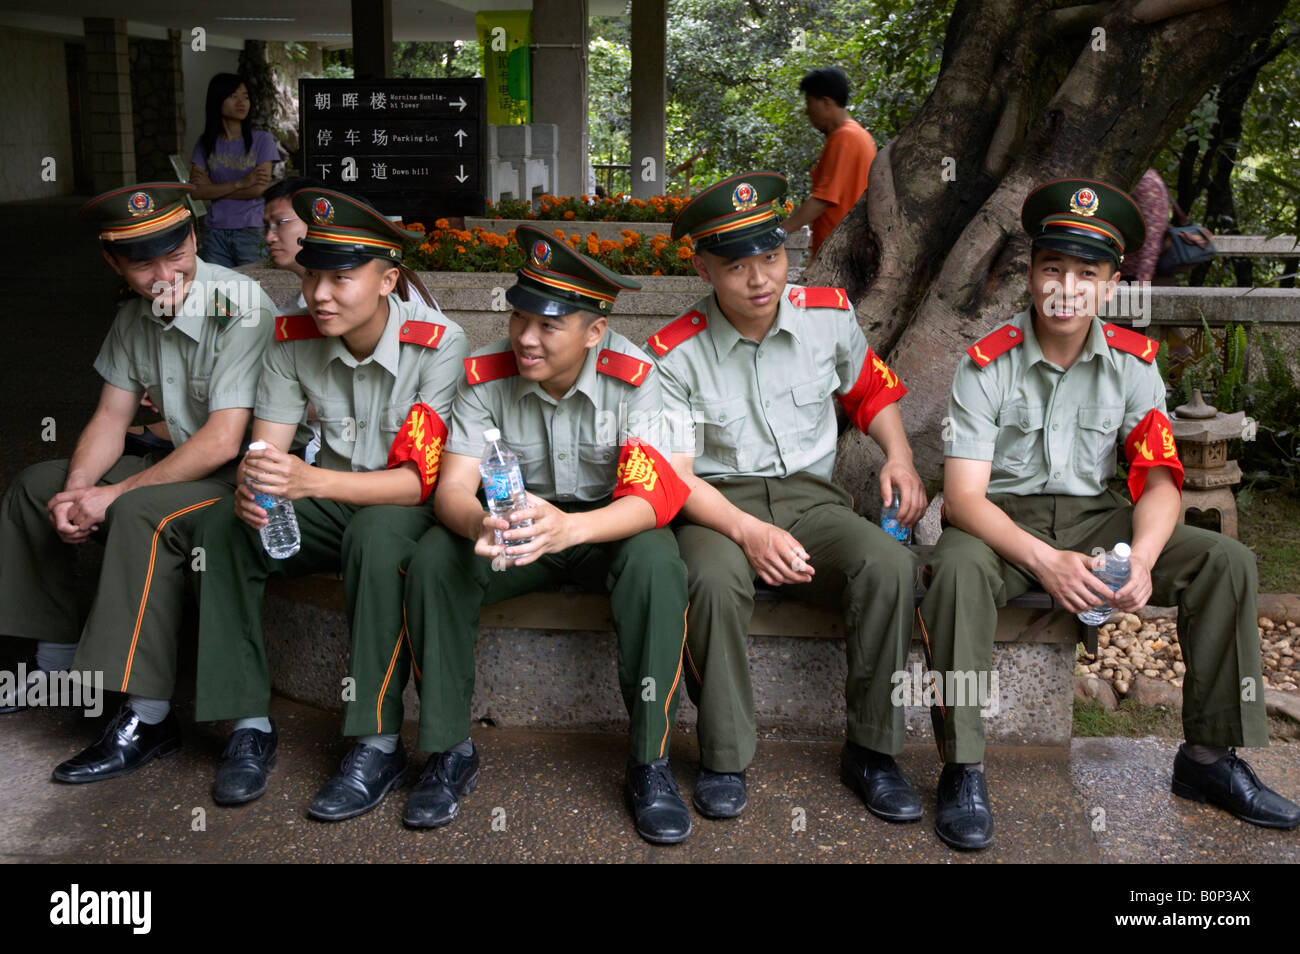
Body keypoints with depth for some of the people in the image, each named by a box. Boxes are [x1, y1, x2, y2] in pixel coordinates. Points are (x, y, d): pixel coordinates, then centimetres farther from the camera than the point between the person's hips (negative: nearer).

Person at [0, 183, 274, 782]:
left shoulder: (239, 307, -23)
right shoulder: (136, 316, 4)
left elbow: (223, 441, -28)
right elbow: (111, 417, 9)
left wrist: (111, 495, -23)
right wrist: (76, 490, -11)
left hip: (244, 470, -9)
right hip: (180, 459, 9)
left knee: (141, 511, -35)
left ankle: (147, 720, -30)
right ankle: (57, 661, 21)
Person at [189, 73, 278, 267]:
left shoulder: (262, 140, 1)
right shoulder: (205, 144, 9)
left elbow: (260, 189, -8)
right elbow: (196, 191, -2)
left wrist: (214, 189, -3)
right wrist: (240, 183, -11)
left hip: (251, 230, -2)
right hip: (215, 232, 2)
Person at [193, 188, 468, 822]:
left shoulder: (438, 342, -20)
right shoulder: (293, 340, -5)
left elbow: (419, 479, -25)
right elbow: (262, 448, -3)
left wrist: (308, 479, -39)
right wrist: (251, 487, -29)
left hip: (411, 507, -5)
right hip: (332, 505, 5)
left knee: (375, 533, -38)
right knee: (222, 528, -20)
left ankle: (378, 744, -27)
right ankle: (250, 725, -10)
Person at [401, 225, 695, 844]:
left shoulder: (632, 377, -21)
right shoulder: (487, 376, -14)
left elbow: (651, 497, -28)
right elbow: (452, 487, -17)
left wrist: (570, 527, -50)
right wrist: (478, 523, -44)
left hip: (607, 525, -2)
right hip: (514, 523, 2)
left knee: (656, 563, -35)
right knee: (433, 560, -25)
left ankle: (650, 762, -20)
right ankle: (450, 752, -10)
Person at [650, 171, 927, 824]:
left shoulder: (828, 315, 4)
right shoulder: (676, 354, -5)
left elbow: (873, 390, 22)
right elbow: (675, 476, -9)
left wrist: (899, 457, 1)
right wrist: (748, 532, -26)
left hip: (811, 499, 3)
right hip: (719, 504, -2)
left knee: (891, 566, -28)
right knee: (715, 579, -37)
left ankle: (870, 751, -11)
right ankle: (723, 759, -16)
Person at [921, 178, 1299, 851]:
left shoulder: (1132, 362, -1)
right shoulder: (988, 364, -13)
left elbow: (1160, 479, -4)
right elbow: (962, 495, -19)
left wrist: (1141, 558, -25)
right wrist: (1045, 562, -34)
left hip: (1092, 516, 4)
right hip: (1002, 520, -4)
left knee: (1228, 561, -13)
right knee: (959, 568, -37)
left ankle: (1209, 757, -3)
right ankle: (963, 769, -26)